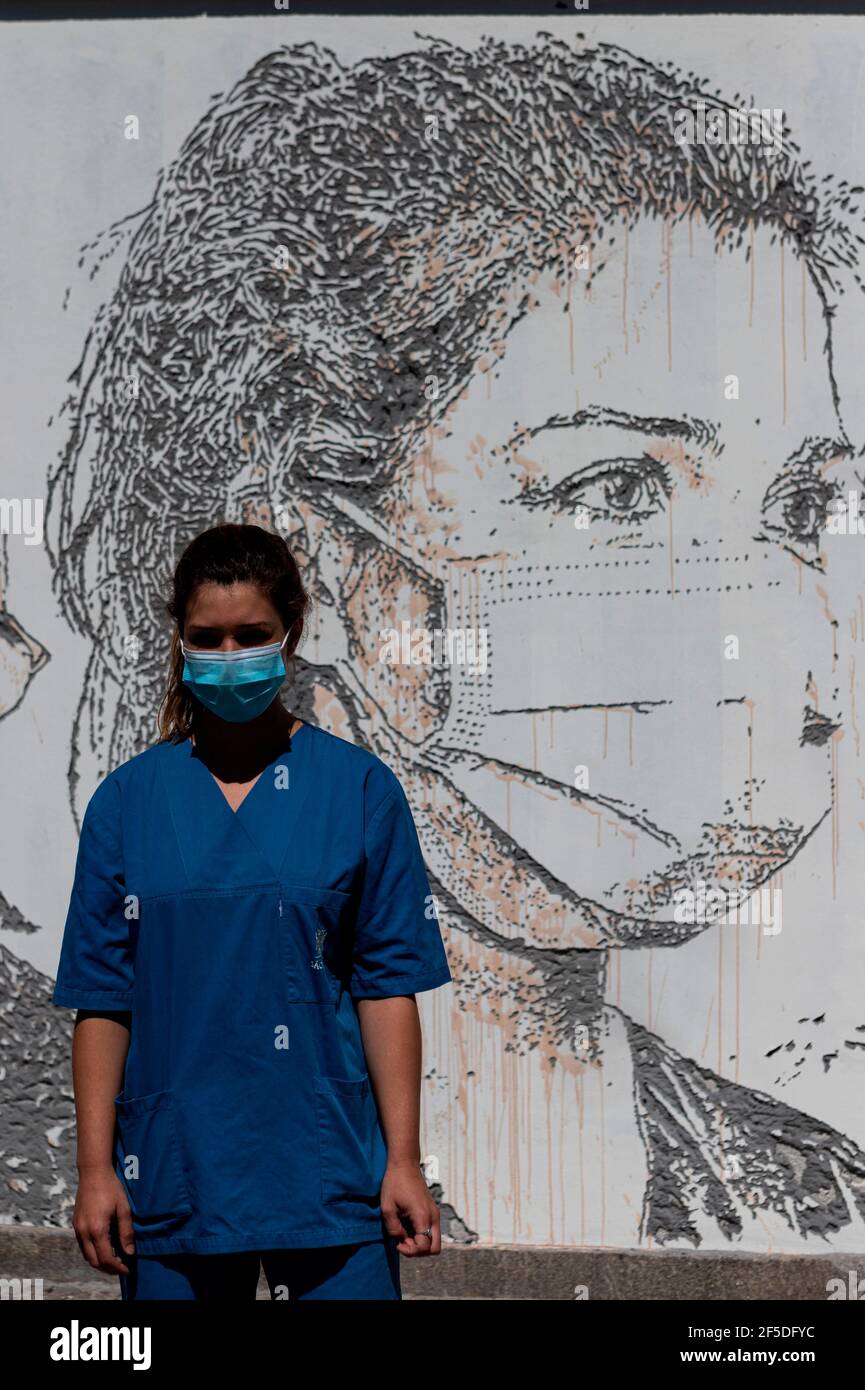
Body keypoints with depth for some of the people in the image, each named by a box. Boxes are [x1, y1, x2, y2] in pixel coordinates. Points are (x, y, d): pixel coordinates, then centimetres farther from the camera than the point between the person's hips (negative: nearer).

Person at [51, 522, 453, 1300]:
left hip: (328, 1174, -1)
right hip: (172, 1174, 1)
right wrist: (95, 1169, 0)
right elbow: (102, 1001, 4)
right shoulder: (129, 800, 4)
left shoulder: (359, 789, 0)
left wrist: (402, 1161, -4)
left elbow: (388, 986, 0)